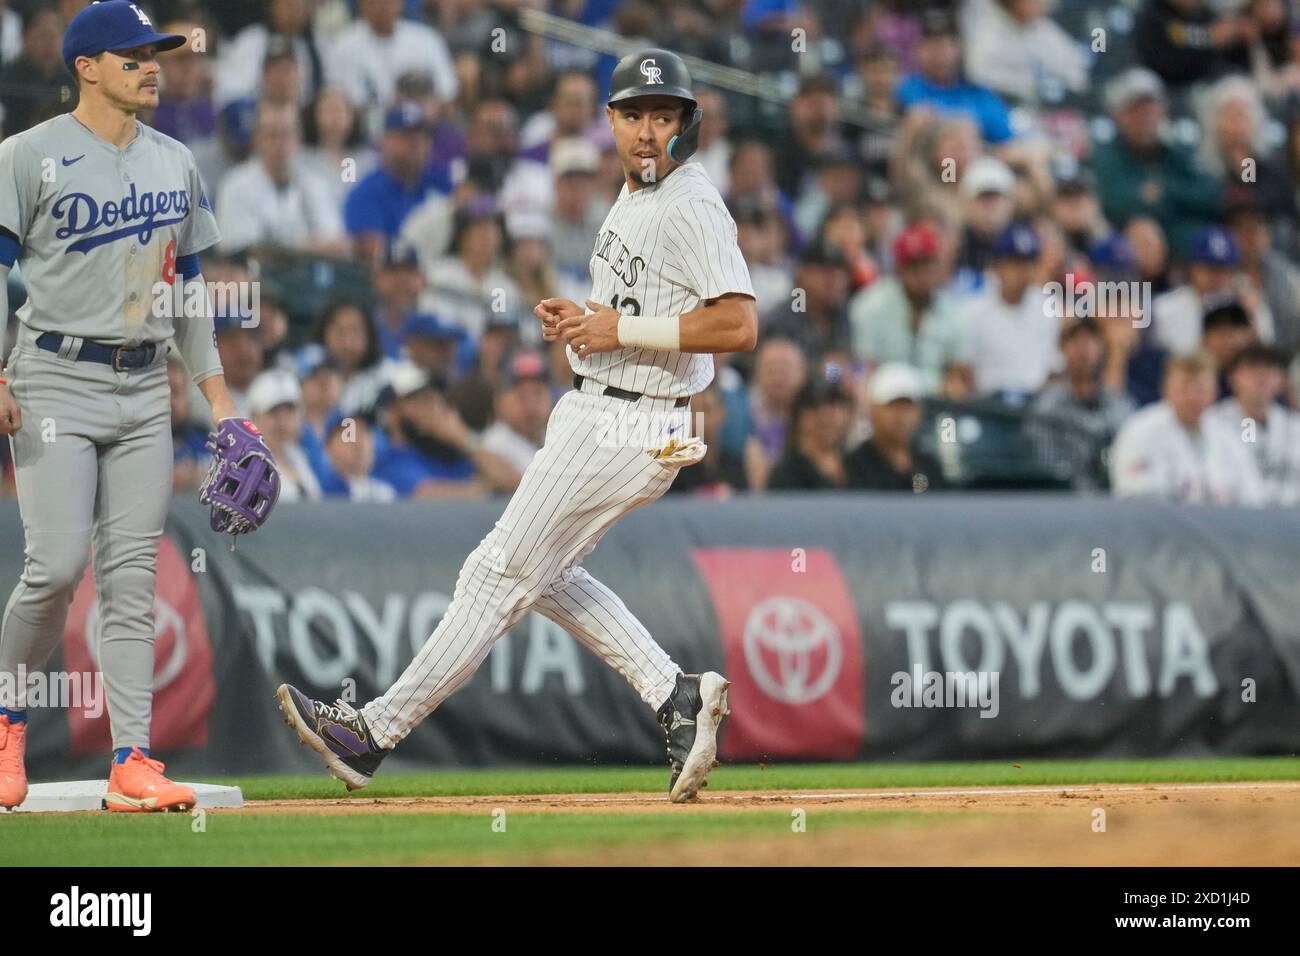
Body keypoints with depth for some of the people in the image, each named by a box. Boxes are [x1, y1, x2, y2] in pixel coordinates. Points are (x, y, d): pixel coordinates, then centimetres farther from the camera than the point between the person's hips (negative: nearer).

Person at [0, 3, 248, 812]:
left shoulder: (175, 163, 14)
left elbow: (190, 283, 19)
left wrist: (217, 394, 14)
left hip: (144, 390, 5)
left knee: (133, 577, 0)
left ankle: (132, 761, -2)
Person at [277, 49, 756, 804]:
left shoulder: (691, 209, -18)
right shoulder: (637, 195, 12)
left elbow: (739, 324, -27)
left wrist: (621, 330, -23)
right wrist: (579, 318, 6)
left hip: (625, 429, -11)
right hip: (597, 410, 11)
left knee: (503, 573, -3)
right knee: (541, 570, 19)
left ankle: (378, 732, 4)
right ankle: (677, 697, 14)